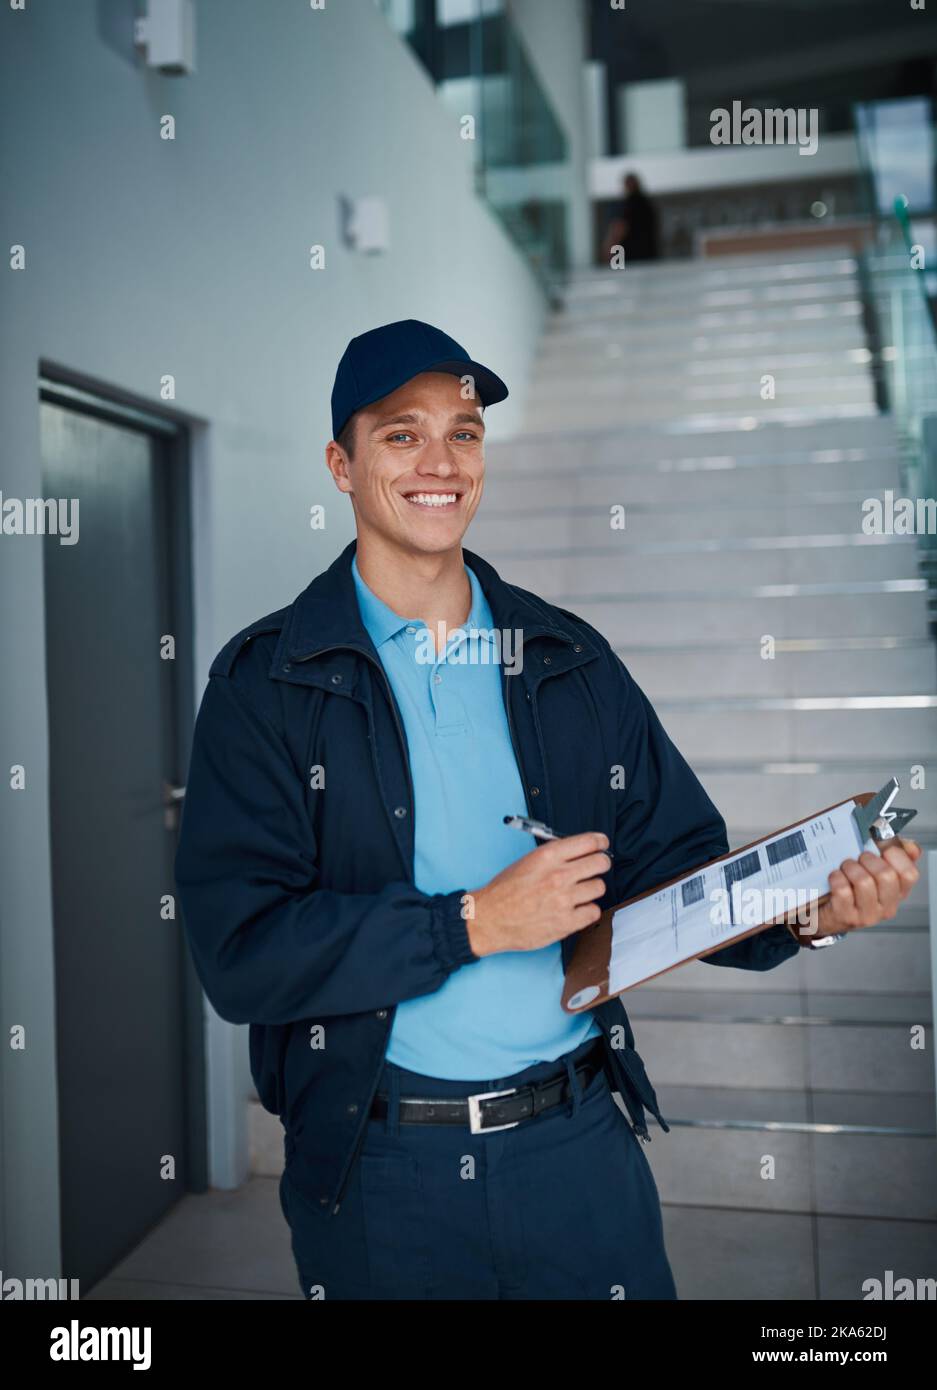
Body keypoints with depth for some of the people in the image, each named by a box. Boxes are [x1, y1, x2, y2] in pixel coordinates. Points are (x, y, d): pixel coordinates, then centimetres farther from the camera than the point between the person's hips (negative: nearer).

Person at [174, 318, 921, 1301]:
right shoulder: (263, 683, -7)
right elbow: (239, 950, -16)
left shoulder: (571, 661, 4)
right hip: (378, 1167, -2)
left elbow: (672, 868, 5)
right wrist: (475, 923, -21)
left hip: (579, 1145, 3)